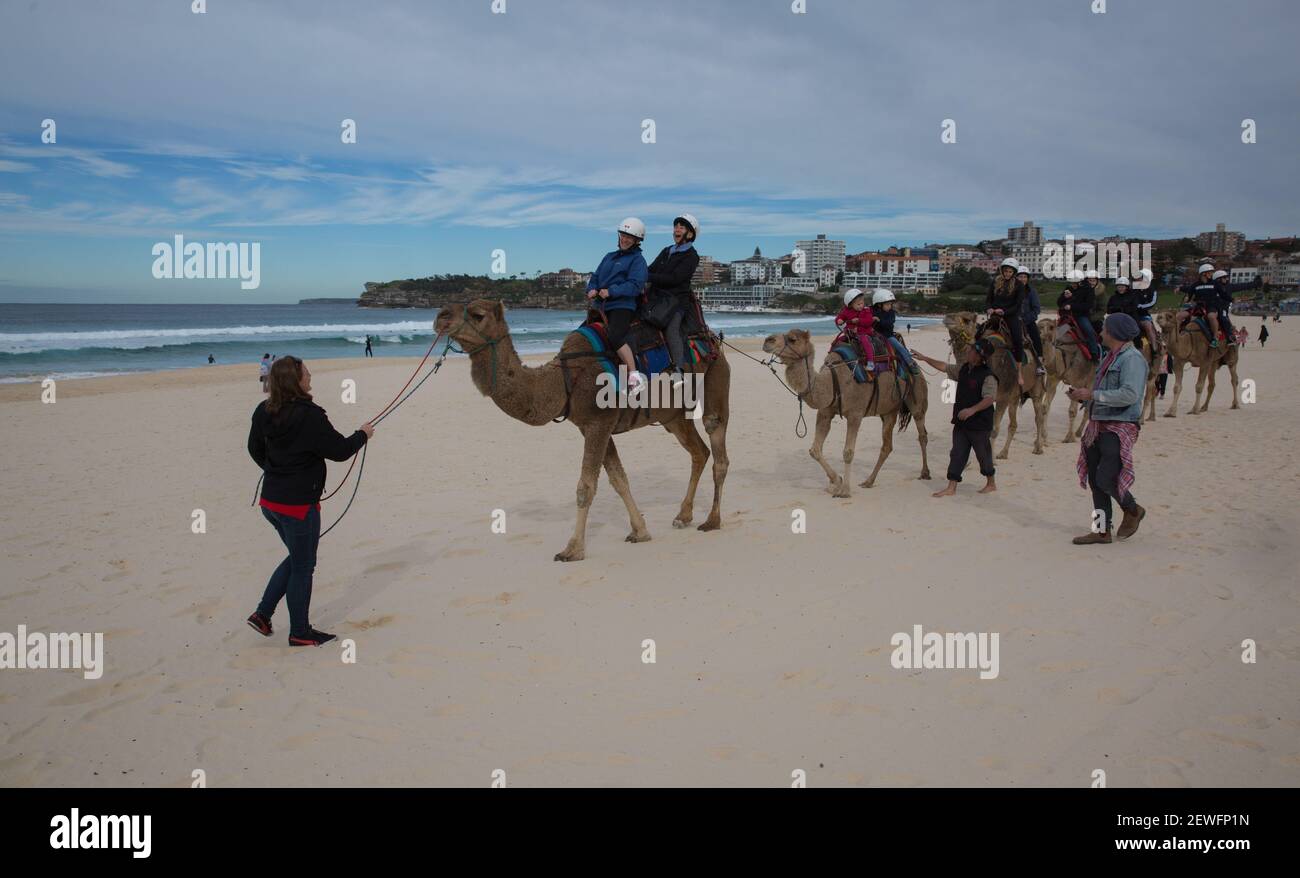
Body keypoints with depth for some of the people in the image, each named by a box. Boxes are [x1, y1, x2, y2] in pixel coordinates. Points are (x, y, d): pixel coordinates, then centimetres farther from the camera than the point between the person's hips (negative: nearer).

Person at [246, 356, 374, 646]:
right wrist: (362, 435, 2)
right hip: (299, 503, -8)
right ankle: (300, 633, 20)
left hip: (271, 500, 8)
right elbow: (339, 450, -16)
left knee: (297, 558, 25)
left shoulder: (264, 412, 2)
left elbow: (255, 450, 16)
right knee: (303, 567, 8)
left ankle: (263, 613, 22)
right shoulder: (309, 416, -22)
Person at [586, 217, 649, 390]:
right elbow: (595, 277, 22)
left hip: (622, 306, -8)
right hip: (601, 306, 8)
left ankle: (635, 375, -28)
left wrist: (611, 291, -19)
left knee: (614, 336, -30)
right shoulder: (609, 256, 23)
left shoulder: (637, 260, 0)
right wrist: (592, 290, -1)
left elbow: (635, 285, -12)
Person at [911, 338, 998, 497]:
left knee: (983, 455, 8)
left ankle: (991, 484, 28)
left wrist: (972, 410, -32)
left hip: (980, 424, -7)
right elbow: (944, 367, 19)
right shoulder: (963, 369, 7)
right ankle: (951, 487, 7)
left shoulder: (988, 376, -16)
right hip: (961, 422, 7)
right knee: (957, 454, 5)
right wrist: (924, 358, 17)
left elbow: (990, 398, -23)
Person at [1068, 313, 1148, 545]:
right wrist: (1081, 395, 6)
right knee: (1095, 480, 9)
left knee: (1106, 479, -12)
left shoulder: (1132, 358, -12)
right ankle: (1102, 530, 17)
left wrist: (1092, 394, -19)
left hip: (1119, 428, -9)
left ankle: (1133, 512, 15)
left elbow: (1130, 394, -24)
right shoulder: (1109, 358, 17)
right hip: (1098, 425, 9)